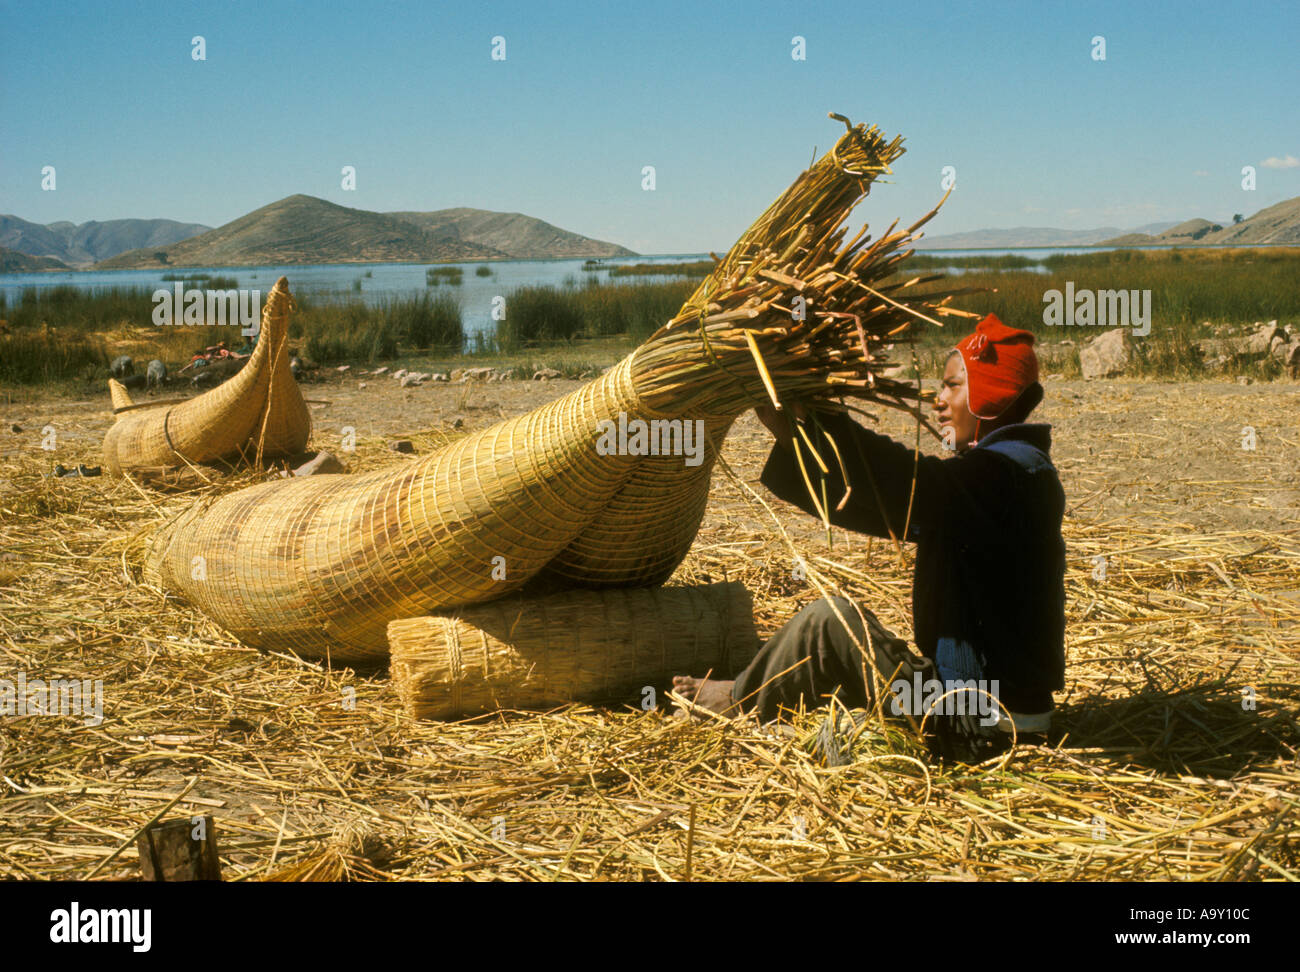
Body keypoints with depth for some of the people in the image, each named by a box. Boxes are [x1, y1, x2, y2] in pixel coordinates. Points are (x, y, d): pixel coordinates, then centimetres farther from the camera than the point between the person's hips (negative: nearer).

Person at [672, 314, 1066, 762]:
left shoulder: (1010, 473, -19)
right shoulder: (1011, 467, 13)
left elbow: (912, 486, -33)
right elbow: (888, 501, 11)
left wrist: (805, 416, -26)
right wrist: (795, 436, 5)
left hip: (978, 720, -10)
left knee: (832, 621, -11)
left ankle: (742, 702, 11)